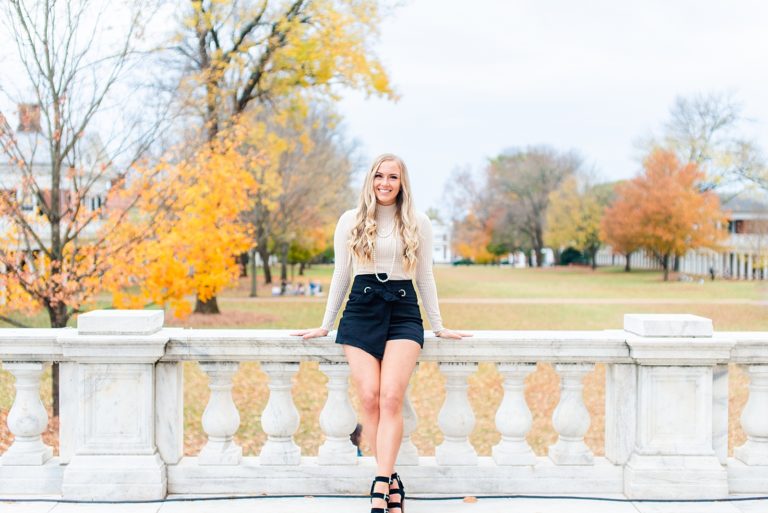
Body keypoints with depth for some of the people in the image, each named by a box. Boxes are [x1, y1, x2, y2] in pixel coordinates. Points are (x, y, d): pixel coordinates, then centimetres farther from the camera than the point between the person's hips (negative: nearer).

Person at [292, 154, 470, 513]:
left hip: (403, 312, -1)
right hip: (361, 309, 1)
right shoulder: (350, 221, 11)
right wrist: (326, 324, 15)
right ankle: (392, 483, -4)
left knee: (390, 397, -18)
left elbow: (425, 277, 15)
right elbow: (340, 275, 15)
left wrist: (439, 326, 14)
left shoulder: (418, 224, 11)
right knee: (369, 399, -12)